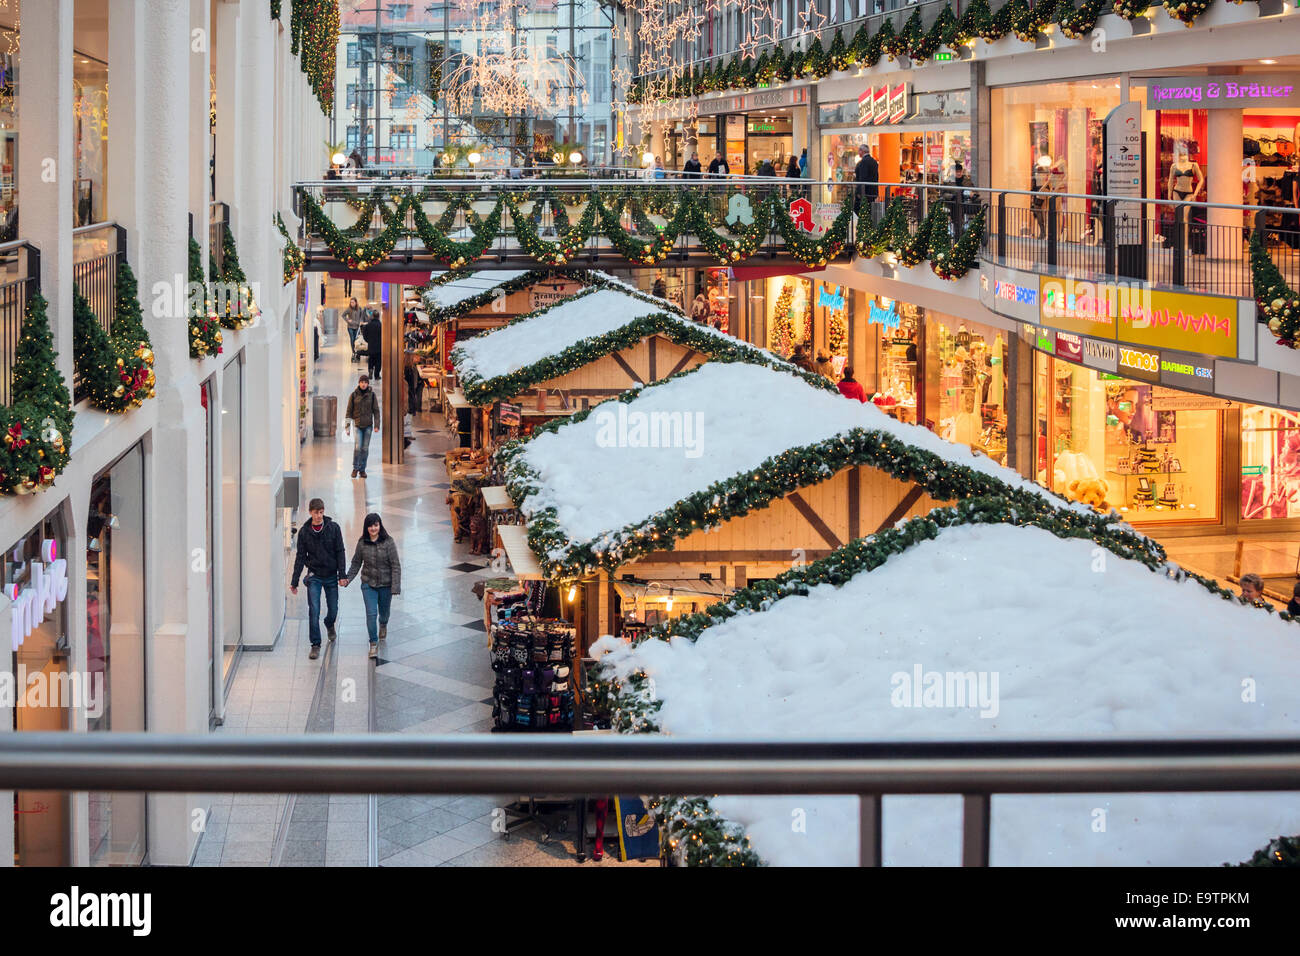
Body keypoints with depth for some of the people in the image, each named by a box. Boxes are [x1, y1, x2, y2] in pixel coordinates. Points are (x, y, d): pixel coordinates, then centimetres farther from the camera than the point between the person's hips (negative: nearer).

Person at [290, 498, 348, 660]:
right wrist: (294, 582, 0)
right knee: (314, 610, -10)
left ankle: (329, 625, 44)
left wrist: (342, 574, -10)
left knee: (333, 610, 9)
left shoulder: (334, 528, -4)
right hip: (314, 576, -1)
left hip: (331, 576, 1)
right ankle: (315, 645, -4)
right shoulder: (304, 532, -2)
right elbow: (300, 557, 1)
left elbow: (340, 552, -2)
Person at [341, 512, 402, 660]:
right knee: (371, 613, -10)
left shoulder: (388, 542, -12)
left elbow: (395, 565, -11)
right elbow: (356, 564, 7)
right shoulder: (362, 543, -4)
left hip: (385, 584, -1)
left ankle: (383, 625, 53)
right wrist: (347, 578, -6)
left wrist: (395, 587, -16)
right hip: (368, 584, 1)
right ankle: (374, 644, 1)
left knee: (384, 612, 17)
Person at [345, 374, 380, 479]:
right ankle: (355, 468, 2)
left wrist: (376, 425, -4)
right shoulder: (354, 395, -1)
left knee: (365, 448, 3)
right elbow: (349, 411, 3)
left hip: (368, 425, 1)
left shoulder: (372, 395, 0)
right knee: (358, 447, -12)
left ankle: (362, 469, 14)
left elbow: (376, 411, 3)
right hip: (357, 425, -1)